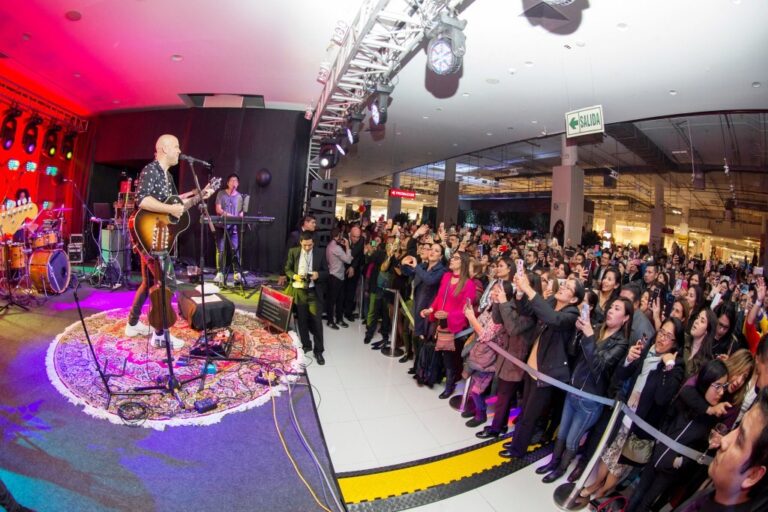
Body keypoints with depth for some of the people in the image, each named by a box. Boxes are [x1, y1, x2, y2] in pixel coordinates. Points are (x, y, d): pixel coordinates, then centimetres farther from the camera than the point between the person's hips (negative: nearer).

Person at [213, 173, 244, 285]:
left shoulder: (239, 196, 9)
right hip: (221, 225, -1)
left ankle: (237, 274, -7)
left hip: (233, 226, 1)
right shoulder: (221, 193, 4)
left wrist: (240, 216, -12)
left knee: (235, 249, -5)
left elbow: (241, 212, 11)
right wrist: (228, 215, -19)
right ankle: (220, 274, 1)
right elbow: (218, 209, -4)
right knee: (220, 250, -1)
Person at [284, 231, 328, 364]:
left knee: (316, 321, -3)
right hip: (298, 291, 1)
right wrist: (294, 276, -14)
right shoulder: (293, 252, 0)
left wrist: (318, 274, -18)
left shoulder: (320, 253, -2)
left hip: (314, 292, -1)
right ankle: (306, 345, 30)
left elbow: (326, 272, 3)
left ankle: (318, 351, 7)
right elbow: (287, 269, 6)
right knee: (302, 321, 12)